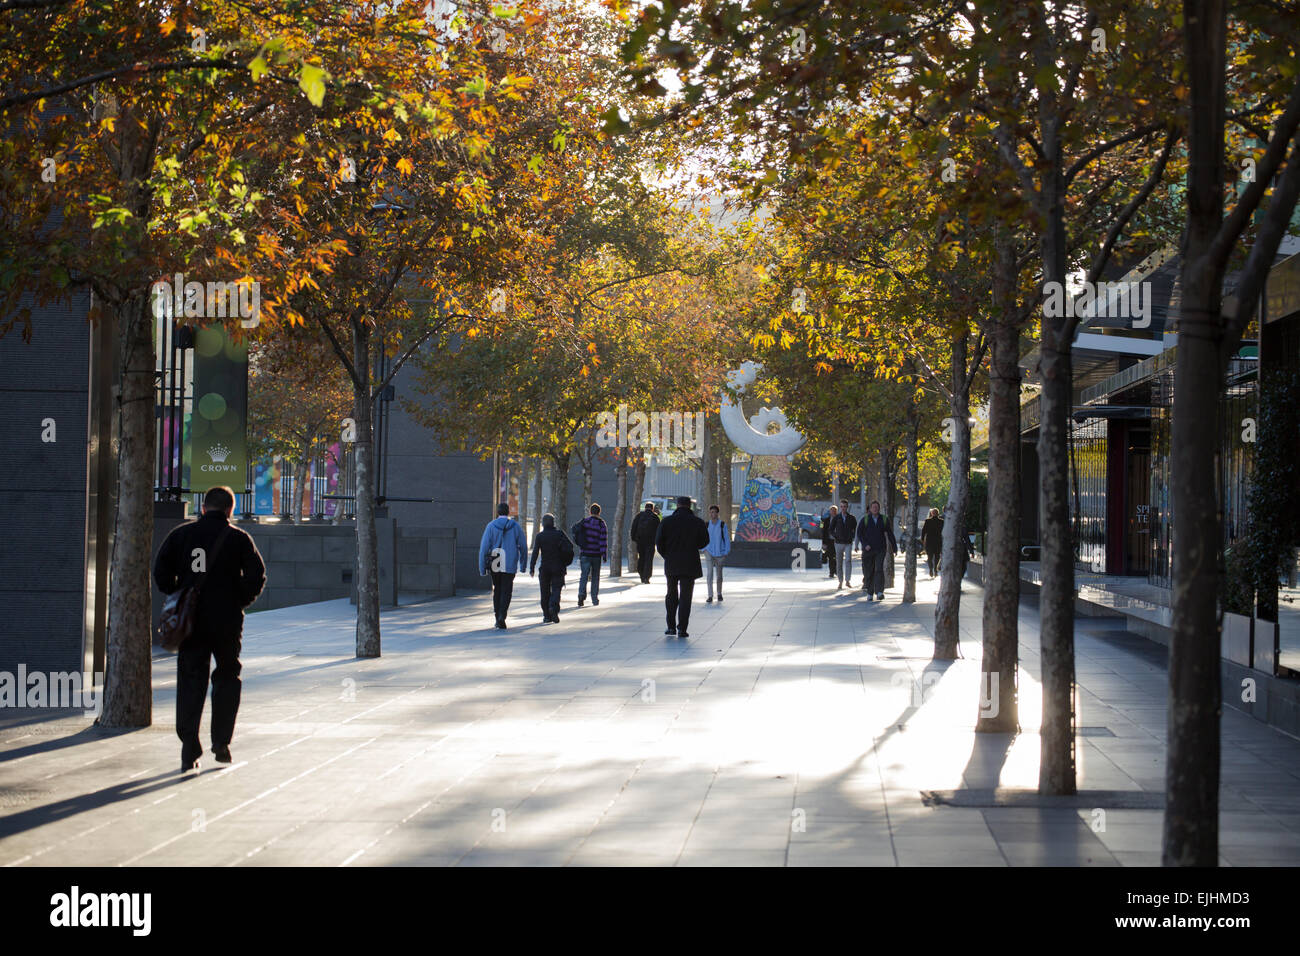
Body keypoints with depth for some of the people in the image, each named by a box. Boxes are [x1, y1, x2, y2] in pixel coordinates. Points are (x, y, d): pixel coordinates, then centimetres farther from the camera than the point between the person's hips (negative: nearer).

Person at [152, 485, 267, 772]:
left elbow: (161, 570, 1)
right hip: (227, 621, -1)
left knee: (190, 682, 4)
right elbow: (257, 576, -7)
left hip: (190, 620, 1)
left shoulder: (181, 533, 4)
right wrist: (240, 601, 6)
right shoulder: (238, 538, 0)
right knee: (227, 678, 16)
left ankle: (189, 748, -4)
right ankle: (221, 742, 12)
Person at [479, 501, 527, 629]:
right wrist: (523, 563, 17)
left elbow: (484, 547, -6)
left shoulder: (491, 526, -2)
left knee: (497, 590, 16)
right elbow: (523, 546, 4)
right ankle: (502, 616, -19)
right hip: (510, 565, -1)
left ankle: (498, 618, 19)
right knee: (506, 591, 0)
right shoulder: (515, 526, -1)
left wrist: (482, 567, -2)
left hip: (494, 565, 1)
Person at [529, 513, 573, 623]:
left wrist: (531, 568, -7)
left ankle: (547, 616, 8)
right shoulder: (559, 534, 0)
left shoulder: (539, 536, -1)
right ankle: (554, 607, -25)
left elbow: (535, 553, -7)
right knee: (556, 589, 2)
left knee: (545, 592, 9)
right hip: (558, 568, 0)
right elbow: (570, 546, -4)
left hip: (544, 568, 0)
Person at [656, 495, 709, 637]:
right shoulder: (698, 522, -1)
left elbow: (659, 542, -2)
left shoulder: (666, 521, 0)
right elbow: (704, 541, 4)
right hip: (690, 564, -1)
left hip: (671, 564, 1)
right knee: (685, 596, 0)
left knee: (671, 594, 16)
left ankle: (671, 626, 13)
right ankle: (682, 628, -6)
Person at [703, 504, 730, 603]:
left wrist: (726, 552, -5)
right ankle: (710, 596, -12)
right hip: (709, 551, 1)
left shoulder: (722, 524, -6)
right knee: (709, 572, -12)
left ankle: (719, 594, 29)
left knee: (719, 573, 11)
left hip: (719, 552, -1)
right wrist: (704, 550, 5)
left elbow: (727, 538, -2)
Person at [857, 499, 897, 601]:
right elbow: (859, 533, 2)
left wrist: (894, 547, 12)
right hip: (868, 549, 1)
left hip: (880, 550, 0)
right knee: (869, 571, 4)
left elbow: (890, 534, 12)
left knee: (879, 570, -14)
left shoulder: (884, 520, 7)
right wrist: (865, 544, -12)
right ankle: (869, 593, 14)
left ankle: (879, 592, -22)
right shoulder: (865, 520, 4)